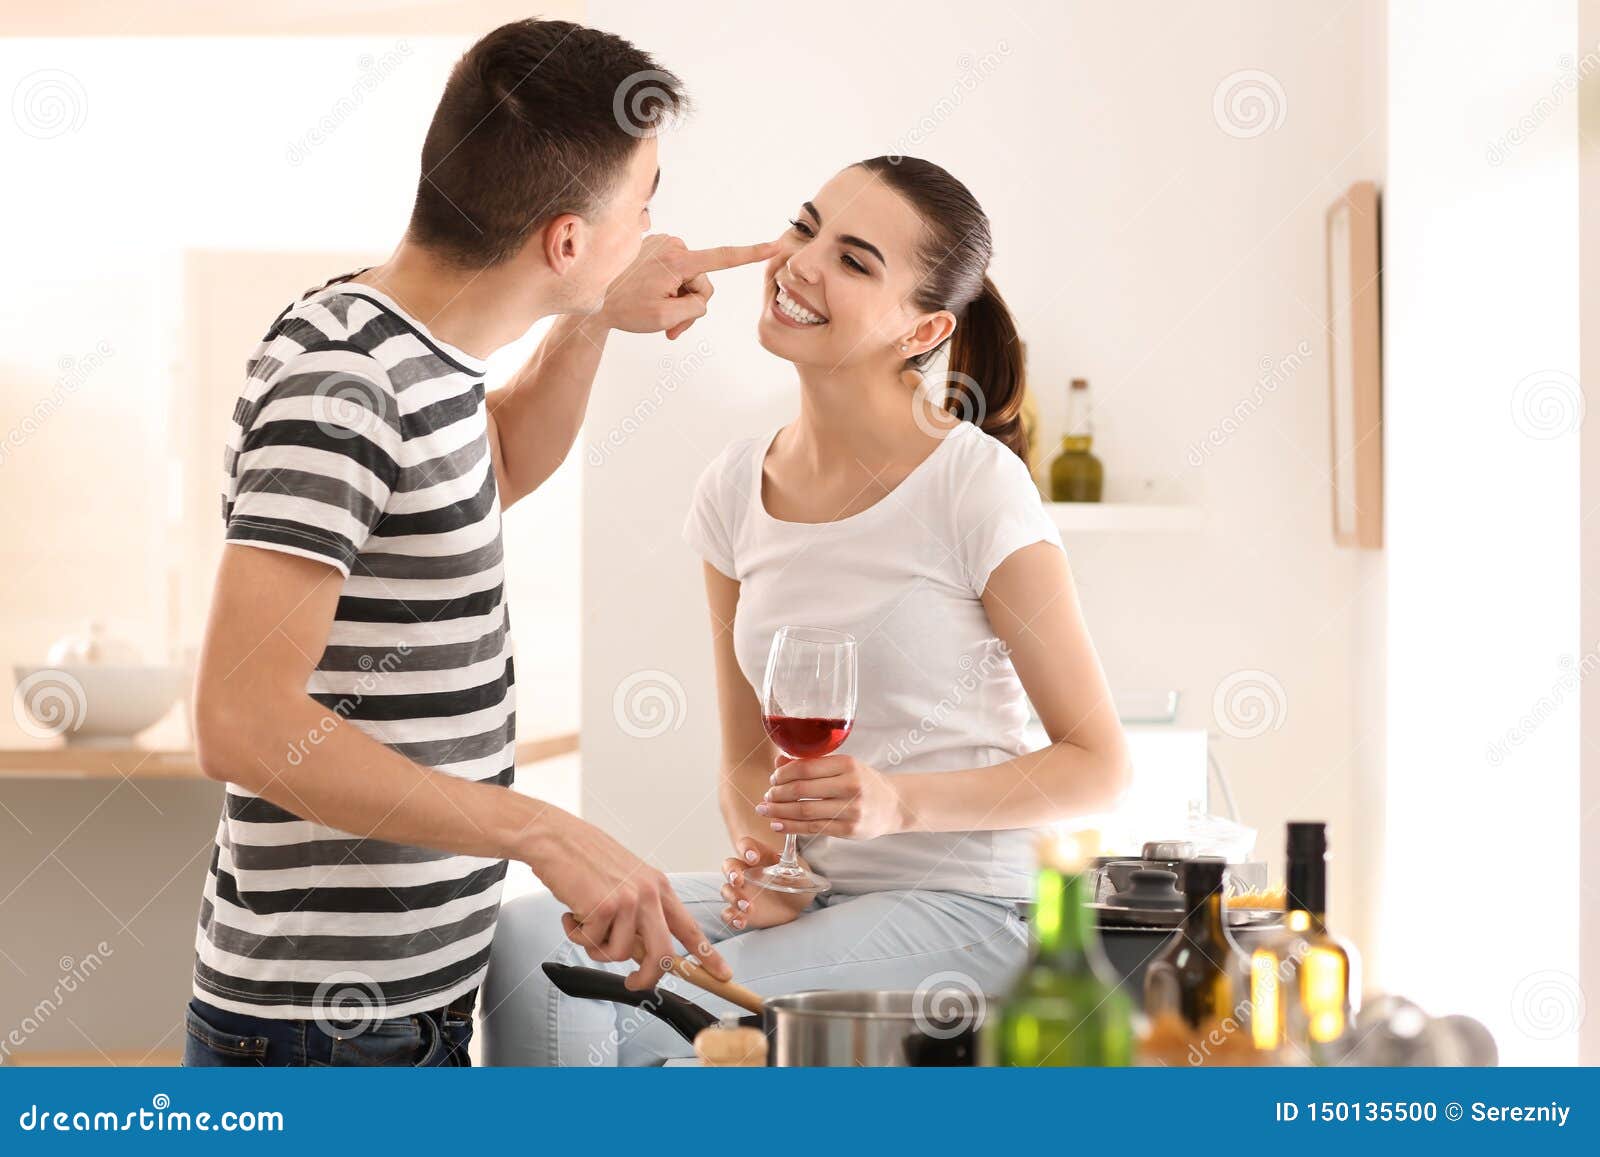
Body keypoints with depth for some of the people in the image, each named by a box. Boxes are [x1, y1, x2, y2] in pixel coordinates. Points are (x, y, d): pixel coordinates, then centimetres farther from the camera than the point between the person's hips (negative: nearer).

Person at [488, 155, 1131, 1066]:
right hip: (807, 892, 5)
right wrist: (759, 855, -9)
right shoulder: (737, 492, 6)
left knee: (617, 1025, -25)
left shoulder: (974, 487, -11)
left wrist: (899, 801, -21)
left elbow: (1099, 765, -7)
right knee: (531, 942, -21)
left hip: (964, 905, -5)